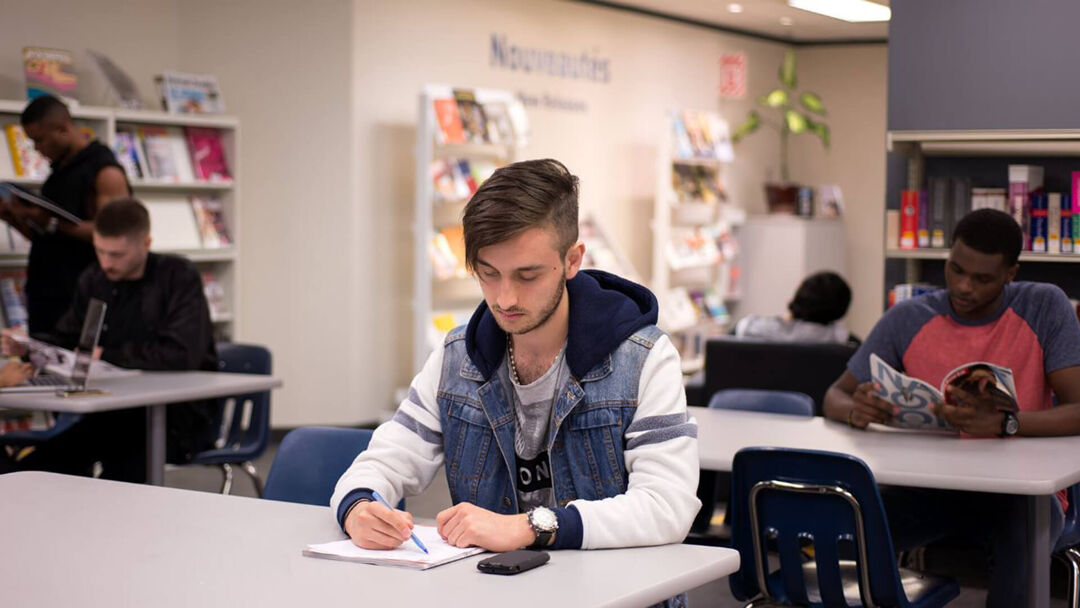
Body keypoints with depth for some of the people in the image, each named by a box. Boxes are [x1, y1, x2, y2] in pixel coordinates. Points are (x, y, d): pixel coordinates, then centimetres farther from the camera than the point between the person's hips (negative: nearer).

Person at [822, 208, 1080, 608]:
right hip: (931, 487, 2)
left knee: (1020, 542, -37)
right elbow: (835, 395, 4)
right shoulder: (909, 320, 0)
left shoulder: (1045, 309, -6)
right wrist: (856, 410, -23)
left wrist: (1002, 423, -37)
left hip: (1020, 489, -2)